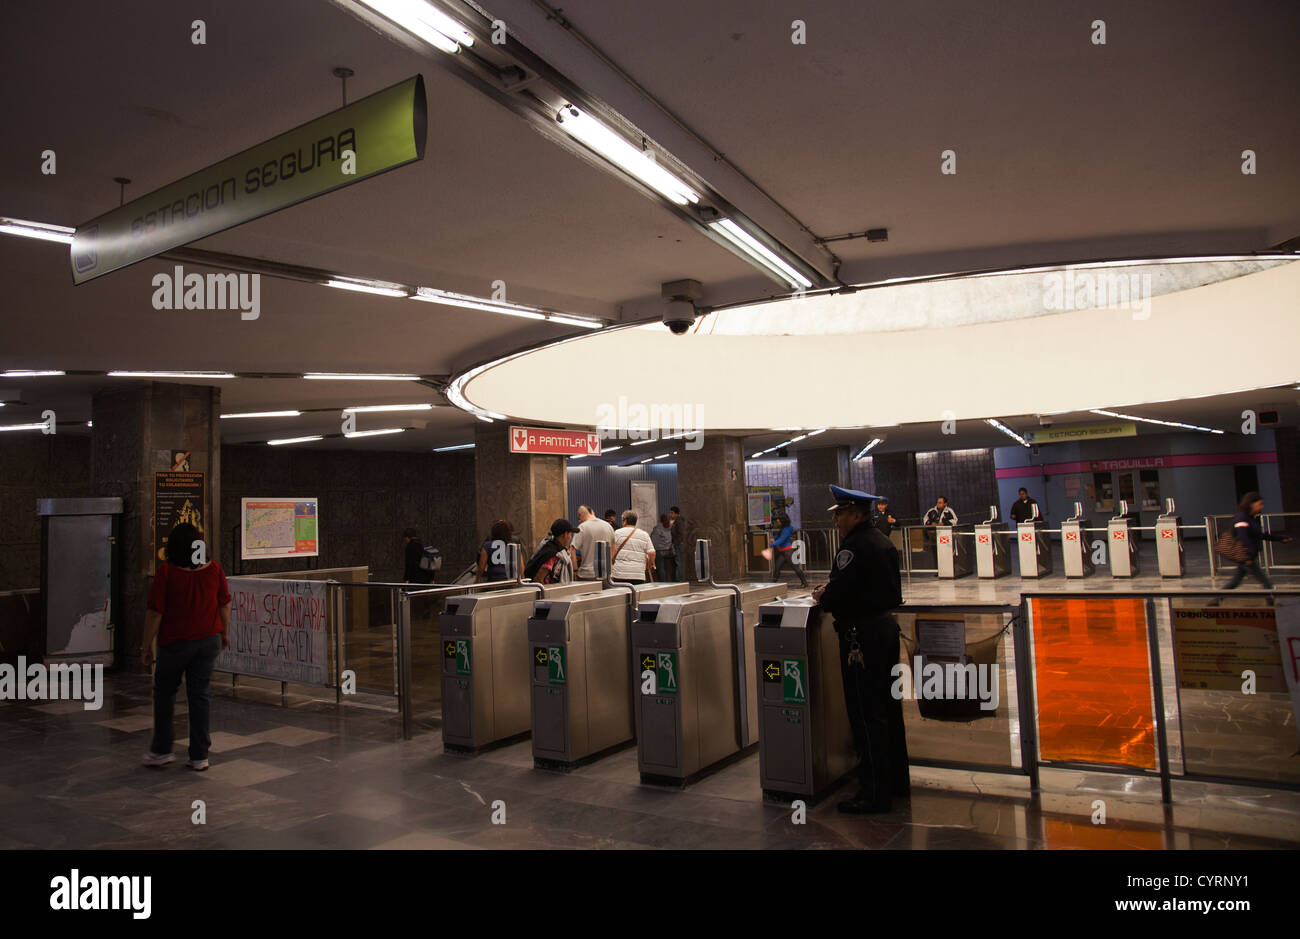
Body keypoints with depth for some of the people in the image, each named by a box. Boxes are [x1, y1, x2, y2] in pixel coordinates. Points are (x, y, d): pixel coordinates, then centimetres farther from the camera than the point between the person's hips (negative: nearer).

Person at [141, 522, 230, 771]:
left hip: (175, 642, -3)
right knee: (200, 694, 9)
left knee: (164, 691, 17)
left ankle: (161, 750, 24)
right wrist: (224, 633, 18)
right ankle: (199, 756, 13)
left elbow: (155, 612, -11)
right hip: (209, 640, 3)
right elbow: (224, 605, 4)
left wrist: (147, 646, -2)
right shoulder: (214, 569, -3)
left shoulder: (166, 571, -13)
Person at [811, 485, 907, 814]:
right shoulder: (883, 542, 12)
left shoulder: (854, 547, -18)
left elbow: (838, 596, -21)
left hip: (862, 634, -10)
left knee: (867, 715, -3)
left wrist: (822, 597, 0)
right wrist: (831, 590, 16)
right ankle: (897, 781, 27)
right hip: (887, 626, 10)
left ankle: (874, 792, 4)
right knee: (888, 707, 16)